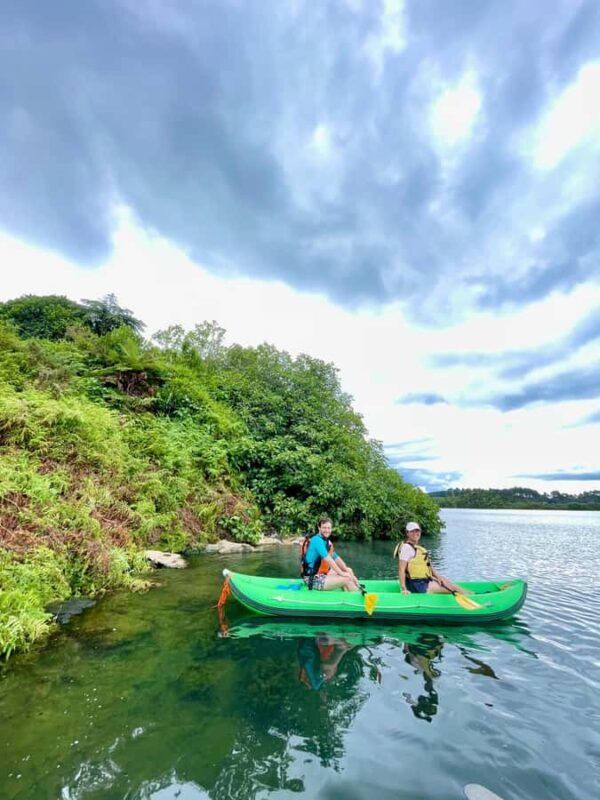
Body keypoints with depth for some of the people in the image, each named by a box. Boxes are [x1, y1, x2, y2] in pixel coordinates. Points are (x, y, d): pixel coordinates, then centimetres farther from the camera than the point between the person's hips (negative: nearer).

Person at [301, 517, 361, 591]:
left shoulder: (327, 542, 10)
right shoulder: (317, 540, -19)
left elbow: (336, 558, 15)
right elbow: (328, 560, -23)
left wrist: (347, 570, 5)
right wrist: (341, 573, -16)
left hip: (321, 574, 10)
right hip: (313, 579, -10)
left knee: (349, 571, 12)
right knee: (346, 579, -16)